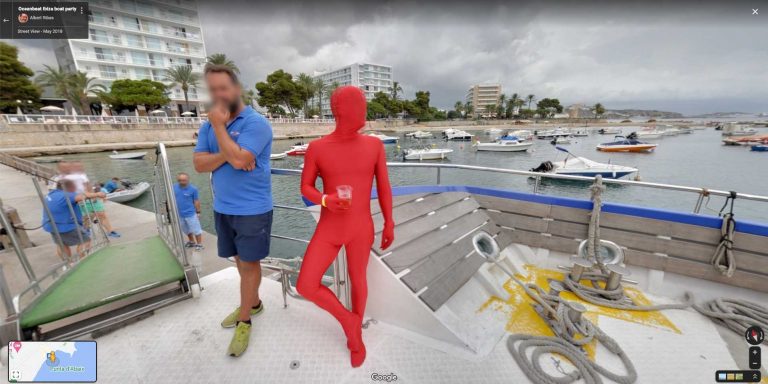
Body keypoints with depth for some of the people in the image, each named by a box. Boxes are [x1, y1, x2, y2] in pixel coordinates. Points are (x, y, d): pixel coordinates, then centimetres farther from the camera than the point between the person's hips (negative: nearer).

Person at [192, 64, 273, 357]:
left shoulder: (256, 123, -13)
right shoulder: (209, 125, 7)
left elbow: (239, 160, -25)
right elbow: (199, 164, -1)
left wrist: (219, 126, -16)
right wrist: (227, 155, -18)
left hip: (252, 210, -6)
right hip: (222, 208, 7)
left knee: (249, 263, 6)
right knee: (240, 260, 19)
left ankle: (244, 321, 24)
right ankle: (253, 303, 40)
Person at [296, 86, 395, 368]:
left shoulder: (374, 145, -7)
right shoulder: (316, 148, -8)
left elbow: (384, 187, 0)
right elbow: (305, 188, 0)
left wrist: (389, 225, 1)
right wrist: (325, 201, -23)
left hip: (361, 229, 0)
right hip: (328, 230, 1)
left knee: (358, 280, 15)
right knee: (305, 287, -4)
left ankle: (356, 332, 44)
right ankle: (347, 319, 24)